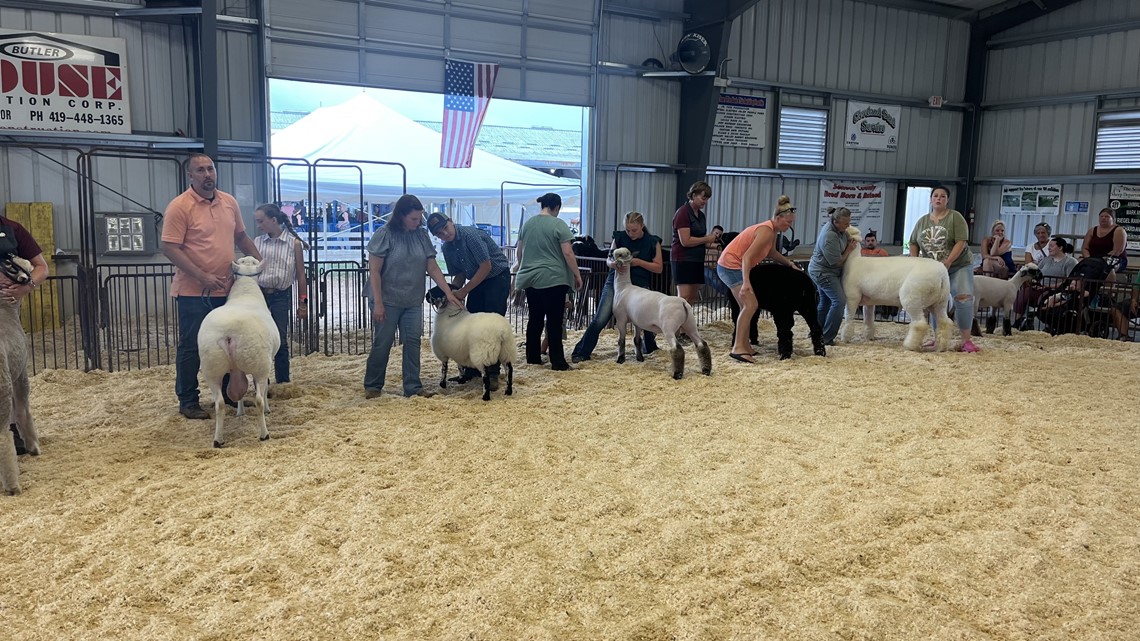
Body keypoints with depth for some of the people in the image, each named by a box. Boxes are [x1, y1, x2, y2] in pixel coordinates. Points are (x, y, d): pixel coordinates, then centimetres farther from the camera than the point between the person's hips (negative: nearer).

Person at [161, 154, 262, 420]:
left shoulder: (229, 202, 7)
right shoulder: (179, 206, -12)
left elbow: (240, 236, 21)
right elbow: (170, 248, -16)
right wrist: (202, 276, -21)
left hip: (225, 289, 6)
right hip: (193, 292, -6)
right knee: (191, 347, 3)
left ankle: (228, 393, 31)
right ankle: (188, 401, 14)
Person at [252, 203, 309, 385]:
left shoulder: (294, 243, -2)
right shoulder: (257, 242, 5)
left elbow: (300, 275, 1)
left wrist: (303, 303, 0)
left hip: (281, 296, -2)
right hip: (259, 293, 2)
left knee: (280, 340, 1)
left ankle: (283, 383, 11)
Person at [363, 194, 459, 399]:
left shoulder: (421, 235, 4)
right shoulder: (384, 235, -11)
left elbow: (433, 268, 5)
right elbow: (374, 272, -11)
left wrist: (449, 293, -2)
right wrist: (378, 303, -16)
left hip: (413, 301, 4)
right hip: (388, 301, -4)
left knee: (412, 342, 3)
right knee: (382, 344, 4)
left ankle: (413, 387, 8)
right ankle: (372, 386, 18)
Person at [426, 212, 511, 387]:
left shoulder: (470, 235, -23)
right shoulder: (447, 248, 1)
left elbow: (486, 266, -24)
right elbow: (459, 274, 11)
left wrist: (464, 291, -21)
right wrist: (452, 292, -8)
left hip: (497, 277, -8)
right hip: (477, 280, 8)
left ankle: (493, 373, -6)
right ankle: (471, 370, 15)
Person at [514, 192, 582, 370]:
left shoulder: (527, 223, 10)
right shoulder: (558, 225, -8)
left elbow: (519, 251, 17)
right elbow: (568, 253, -11)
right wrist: (577, 275, -4)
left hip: (530, 279, 6)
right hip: (553, 279, -6)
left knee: (534, 319, 13)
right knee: (554, 321, -3)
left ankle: (533, 357, 18)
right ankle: (558, 362, -2)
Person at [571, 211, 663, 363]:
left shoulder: (652, 242, -1)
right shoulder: (619, 237, 0)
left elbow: (659, 268, 0)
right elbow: (608, 259, 5)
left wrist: (638, 262, -14)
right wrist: (613, 264, -20)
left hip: (639, 286, 0)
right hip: (615, 283, 0)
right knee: (599, 320, -10)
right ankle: (581, 353, -4)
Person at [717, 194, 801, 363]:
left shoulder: (772, 230, 8)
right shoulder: (766, 231, -22)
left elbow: (772, 252, 26)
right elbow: (747, 257, -29)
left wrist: (789, 263, 18)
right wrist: (746, 282, -36)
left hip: (731, 266, 11)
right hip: (731, 265, -11)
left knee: (747, 307, 14)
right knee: (751, 305, -16)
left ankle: (744, 346, 19)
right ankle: (738, 348, -19)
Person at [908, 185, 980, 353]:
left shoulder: (955, 217, -9)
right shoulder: (922, 221, 6)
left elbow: (961, 242, -17)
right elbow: (914, 243, 14)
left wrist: (947, 262, -25)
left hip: (959, 265, -5)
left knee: (964, 298, -18)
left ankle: (966, 341, -15)